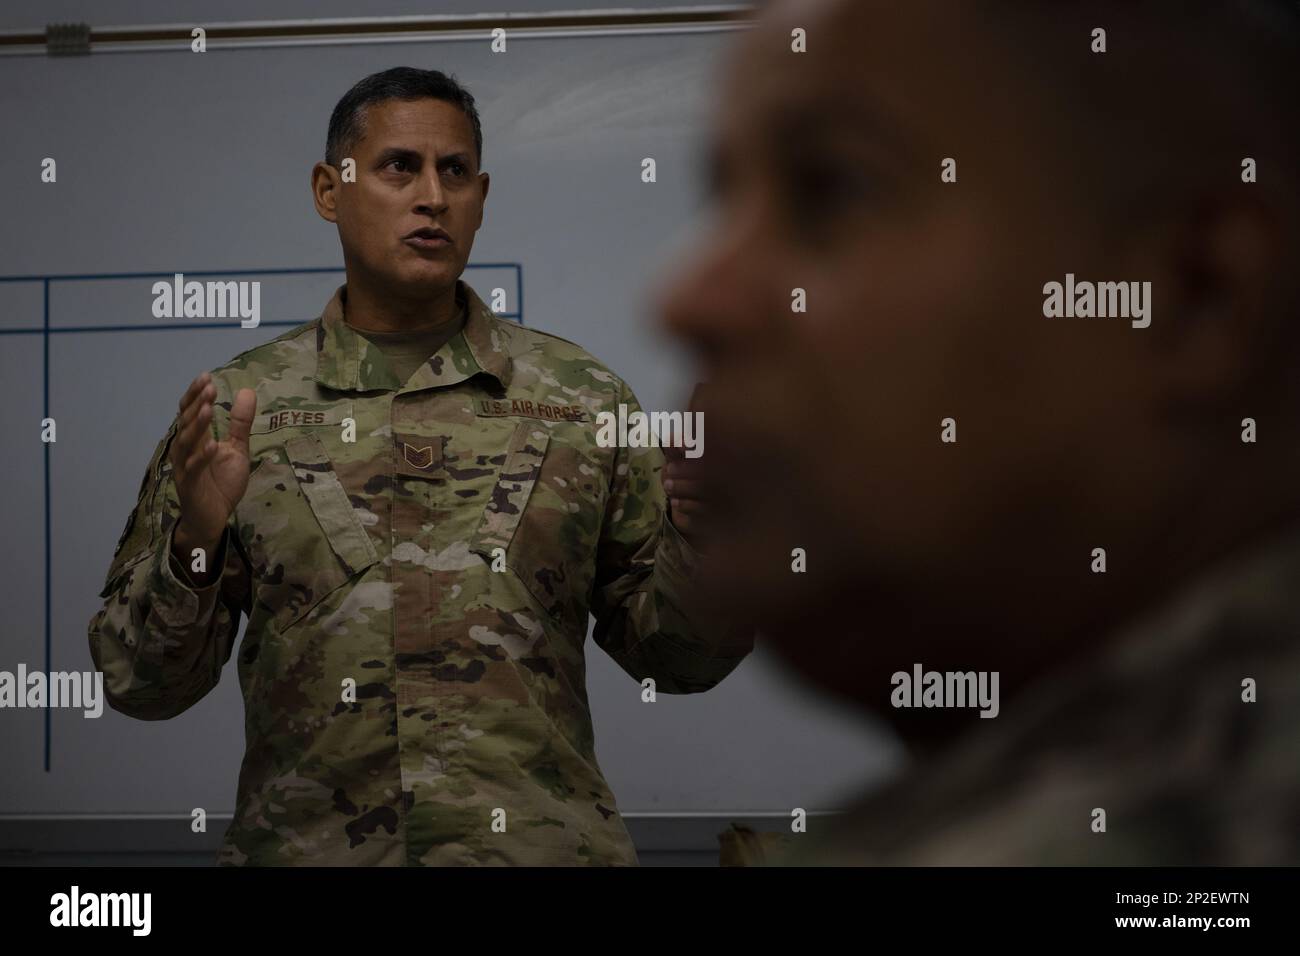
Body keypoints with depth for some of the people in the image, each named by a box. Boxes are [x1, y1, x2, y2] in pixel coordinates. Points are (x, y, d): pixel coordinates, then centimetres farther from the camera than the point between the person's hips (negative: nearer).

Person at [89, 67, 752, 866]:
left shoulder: (583, 400, 1)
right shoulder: (231, 408, 0)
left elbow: (673, 657, 4)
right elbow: (140, 681, 1)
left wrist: (699, 536, -15)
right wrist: (191, 538, -17)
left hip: (545, 841, 0)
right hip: (306, 845, 0)